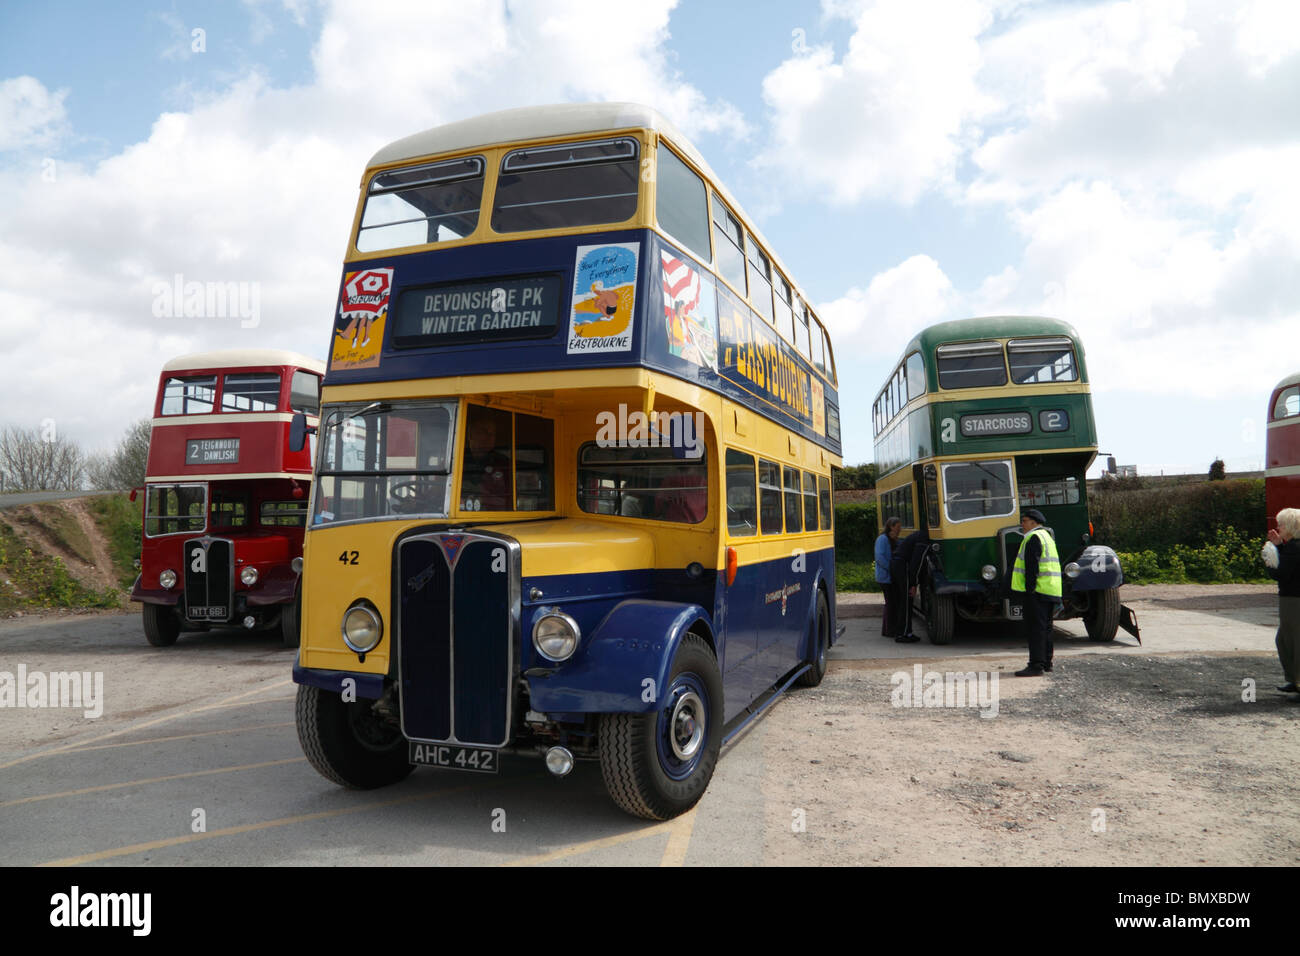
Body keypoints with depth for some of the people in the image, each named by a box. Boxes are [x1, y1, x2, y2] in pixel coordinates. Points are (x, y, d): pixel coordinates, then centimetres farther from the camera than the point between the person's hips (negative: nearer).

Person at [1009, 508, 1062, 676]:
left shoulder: (1034, 538, -12)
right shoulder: (1046, 536, 21)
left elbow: (1032, 566, -19)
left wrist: (1029, 588, -19)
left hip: (1038, 590, -10)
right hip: (1051, 591, 10)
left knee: (1036, 627, -11)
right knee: (1045, 627, 16)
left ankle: (1036, 665, -13)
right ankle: (1046, 662, 24)